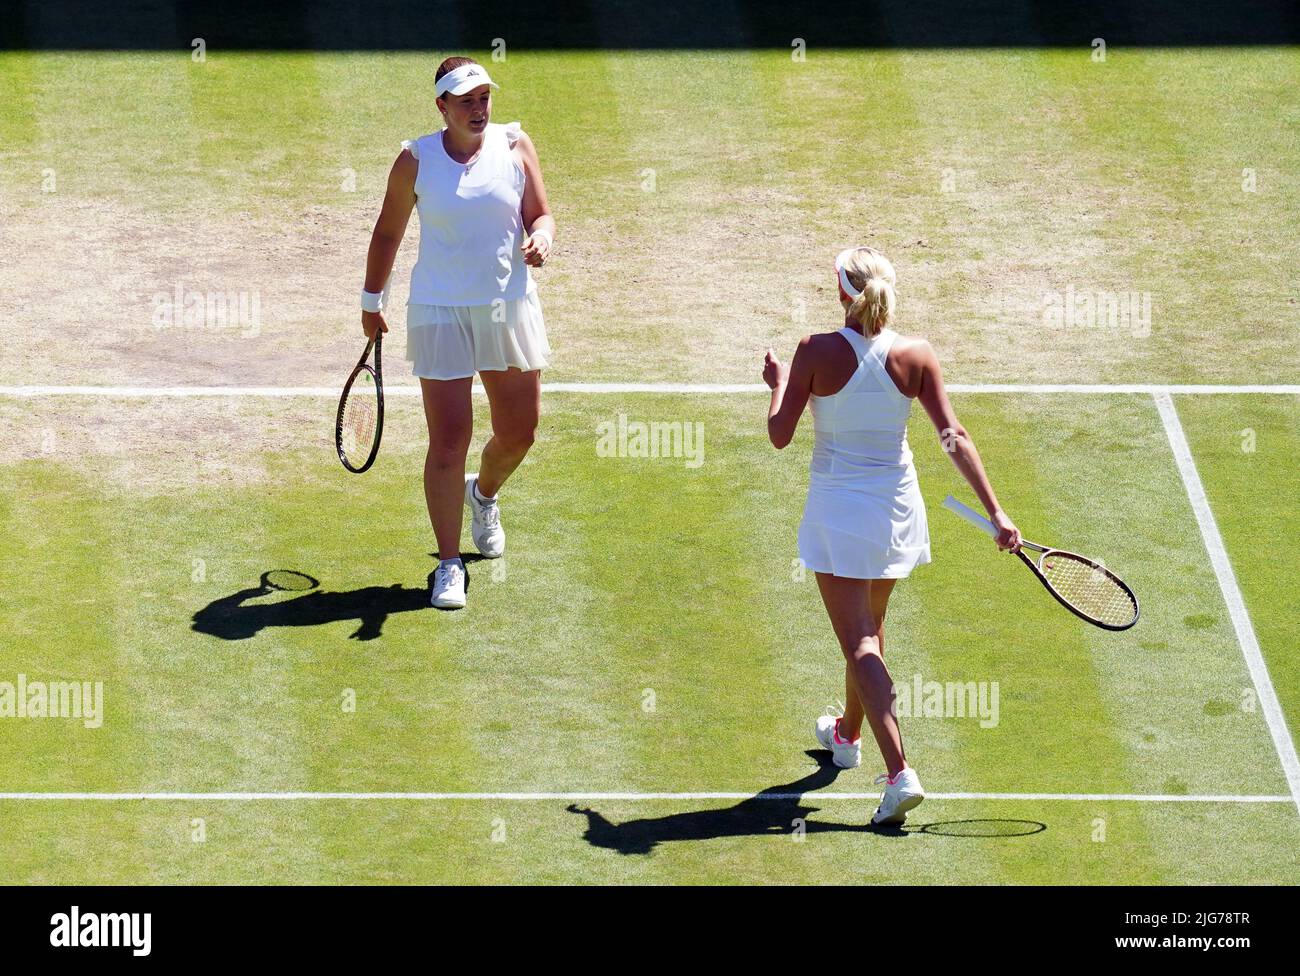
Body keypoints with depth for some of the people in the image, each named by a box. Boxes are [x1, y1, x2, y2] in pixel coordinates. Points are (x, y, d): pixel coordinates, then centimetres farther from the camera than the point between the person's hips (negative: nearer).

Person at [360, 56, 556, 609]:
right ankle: (449, 564, 3)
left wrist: (541, 238, -20)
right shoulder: (415, 160, -3)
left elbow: (540, 215, 3)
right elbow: (388, 232, 8)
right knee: (448, 442, -8)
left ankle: (483, 494, 47)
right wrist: (372, 300, 13)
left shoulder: (514, 145, 1)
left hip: (509, 307, 3)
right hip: (440, 314, -3)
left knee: (519, 434, 12)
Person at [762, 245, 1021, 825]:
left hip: (837, 510, -4)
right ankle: (848, 734, 49)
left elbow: (780, 435, -11)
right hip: (897, 510, 4)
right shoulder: (915, 357, -7)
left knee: (860, 643, -5)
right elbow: (955, 438, -9)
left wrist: (778, 384, 8)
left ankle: (899, 772, -20)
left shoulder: (817, 352, -15)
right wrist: (995, 512, -7)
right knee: (868, 629, 25)